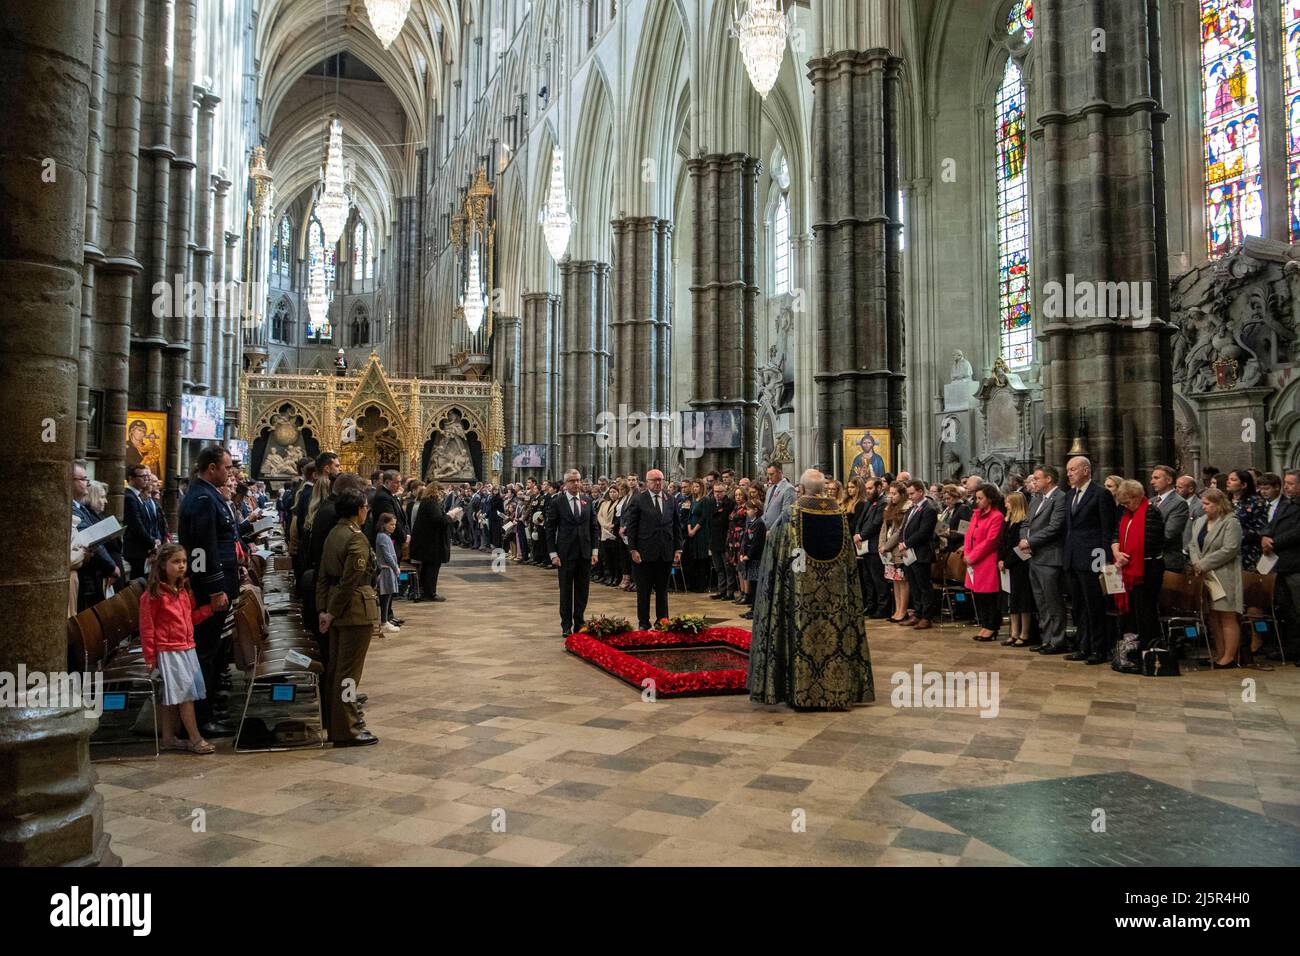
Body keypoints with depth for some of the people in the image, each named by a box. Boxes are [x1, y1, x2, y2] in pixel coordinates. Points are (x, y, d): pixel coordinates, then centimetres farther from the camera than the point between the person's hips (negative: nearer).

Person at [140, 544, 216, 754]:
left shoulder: (183, 590, 13)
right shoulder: (153, 594, -13)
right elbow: (146, 627, -13)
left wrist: (211, 606, 8)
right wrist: (150, 657, -12)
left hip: (187, 648, 8)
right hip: (168, 651, -8)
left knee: (173, 696, 14)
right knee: (185, 693, -7)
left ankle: (169, 738, 22)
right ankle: (195, 739, -1)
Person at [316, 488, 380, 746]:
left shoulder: (334, 533, 10)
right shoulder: (357, 538, -17)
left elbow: (323, 574, 10)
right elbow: (350, 581, -21)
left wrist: (324, 609, 7)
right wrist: (332, 613, -13)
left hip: (336, 607, 9)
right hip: (355, 609, -9)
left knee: (335, 666, 17)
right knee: (349, 669, -2)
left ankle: (334, 721, 30)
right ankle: (346, 730, 4)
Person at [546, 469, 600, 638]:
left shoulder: (587, 501, 7)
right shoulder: (557, 502, -3)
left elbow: (595, 527, 9)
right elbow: (550, 529, -3)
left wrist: (595, 550, 2)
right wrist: (553, 554, -8)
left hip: (585, 553, 3)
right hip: (566, 554, -3)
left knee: (583, 590, 8)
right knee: (566, 591, 4)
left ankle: (580, 622, 19)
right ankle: (566, 625, 14)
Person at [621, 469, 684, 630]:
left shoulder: (671, 501, 8)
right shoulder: (638, 500, -2)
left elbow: (677, 526, 10)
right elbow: (631, 526, -4)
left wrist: (678, 549, 3)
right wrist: (633, 549, -10)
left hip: (666, 554, 3)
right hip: (644, 554, -3)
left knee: (662, 590, 11)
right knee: (643, 591, 6)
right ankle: (643, 623, 15)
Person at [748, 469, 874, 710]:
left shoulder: (791, 514, -9)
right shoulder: (839, 514, 1)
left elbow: (775, 548, -1)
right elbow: (849, 557, 7)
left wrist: (770, 535, 19)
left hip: (801, 586, -3)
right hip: (835, 588, 3)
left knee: (802, 635, 4)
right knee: (836, 631, 9)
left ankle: (801, 693, 8)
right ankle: (839, 691, 15)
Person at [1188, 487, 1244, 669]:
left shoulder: (1231, 523, -9)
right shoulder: (1200, 521, 15)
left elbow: (1229, 550, -16)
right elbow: (1193, 545, 14)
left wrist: (1204, 564, -14)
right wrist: (1196, 563, -5)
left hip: (1224, 577, -7)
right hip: (1205, 577, 7)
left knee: (1227, 617, -3)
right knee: (1213, 617, 10)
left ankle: (1228, 658, 1)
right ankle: (1219, 655, 17)